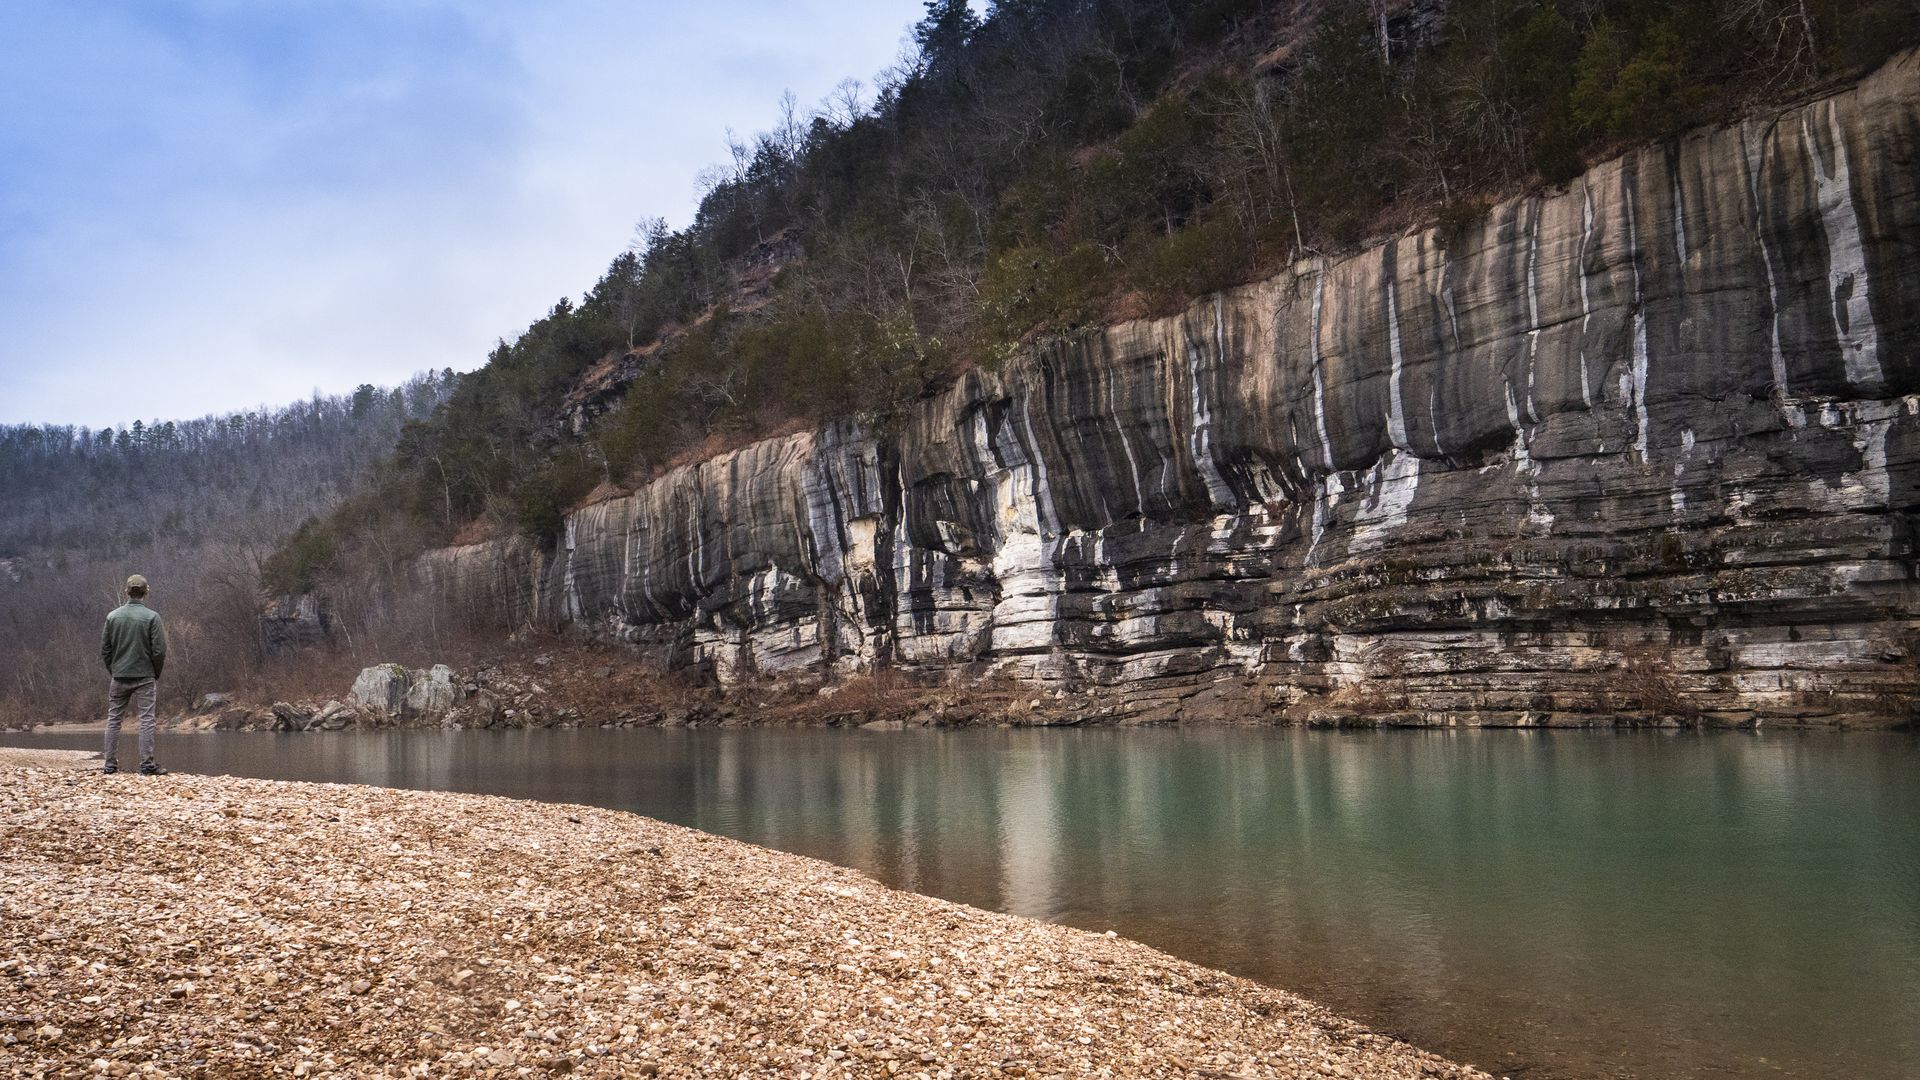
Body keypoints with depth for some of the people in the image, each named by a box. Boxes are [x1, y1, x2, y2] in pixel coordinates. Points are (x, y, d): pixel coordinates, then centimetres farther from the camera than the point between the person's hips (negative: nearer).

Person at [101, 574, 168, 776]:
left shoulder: (112, 616, 4)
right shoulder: (152, 617, -8)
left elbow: (104, 650, 6)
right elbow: (159, 650, -9)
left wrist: (113, 671, 15)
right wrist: (156, 675, 4)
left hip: (119, 676, 3)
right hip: (145, 676, -3)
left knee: (113, 719, 11)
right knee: (146, 719, -2)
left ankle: (111, 764, 12)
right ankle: (147, 764, -5)